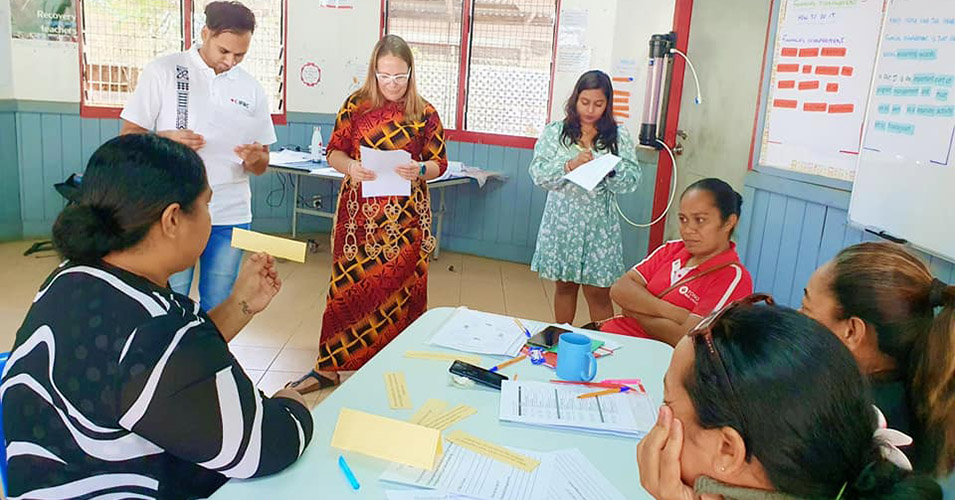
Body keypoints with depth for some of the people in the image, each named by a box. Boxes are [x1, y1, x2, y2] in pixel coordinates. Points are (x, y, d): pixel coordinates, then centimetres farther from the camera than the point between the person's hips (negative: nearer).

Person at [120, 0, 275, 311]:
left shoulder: (252, 89, 6)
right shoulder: (162, 72, -1)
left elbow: (261, 166, 10)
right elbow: (128, 137, 1)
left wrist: (255, 159, -14)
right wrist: (165, 139, -19)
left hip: (231, 216, 2)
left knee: (217, 308, 11)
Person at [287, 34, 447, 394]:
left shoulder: (425, 114, 0)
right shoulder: (356, 105, 3)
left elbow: (440, 163, 5)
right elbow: (334, 152, 7)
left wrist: (420, 170, -17)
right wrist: (350, 167, -15)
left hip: (404, 219, -1)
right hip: (358, 213, 1)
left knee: (396, 288, 5)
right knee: (346, 286, 5)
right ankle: (329, 367, 17)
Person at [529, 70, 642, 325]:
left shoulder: (619, 136, 3)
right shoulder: (554, 132, 2)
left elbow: (632, 179, -3)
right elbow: (538, 173, -6)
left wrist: (609, 170, -22)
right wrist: (570, 165, -19)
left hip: (599, 224, -1)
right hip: (562, 221, 1)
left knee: (599, 293, 2)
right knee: (564, 285, 14)